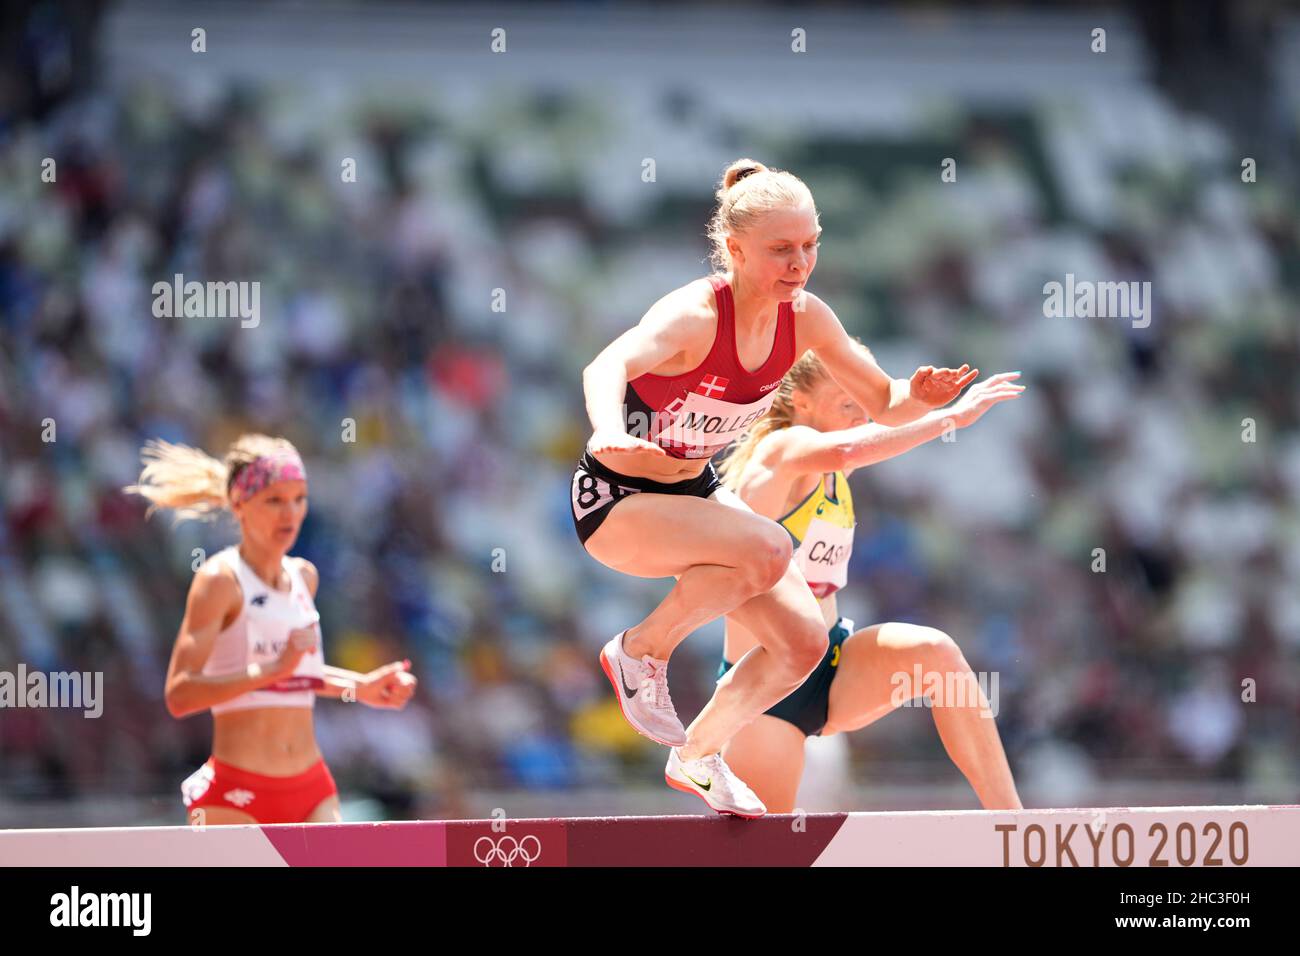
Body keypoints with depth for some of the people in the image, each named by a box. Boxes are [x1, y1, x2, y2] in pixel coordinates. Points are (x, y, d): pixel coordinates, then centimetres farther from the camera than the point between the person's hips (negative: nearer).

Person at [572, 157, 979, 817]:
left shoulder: (805, 318, -8)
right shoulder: (695, 315, -29)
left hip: (694, 491, 7)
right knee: (766, 548, -32)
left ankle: (700, 756, 18)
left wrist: (920, 397, -21)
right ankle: (641, 651, -11)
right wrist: (610, 431, -71)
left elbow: (883, 403, 3)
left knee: (803, 641, -4)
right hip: (615, 498, -7)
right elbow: (607, 367, -48)